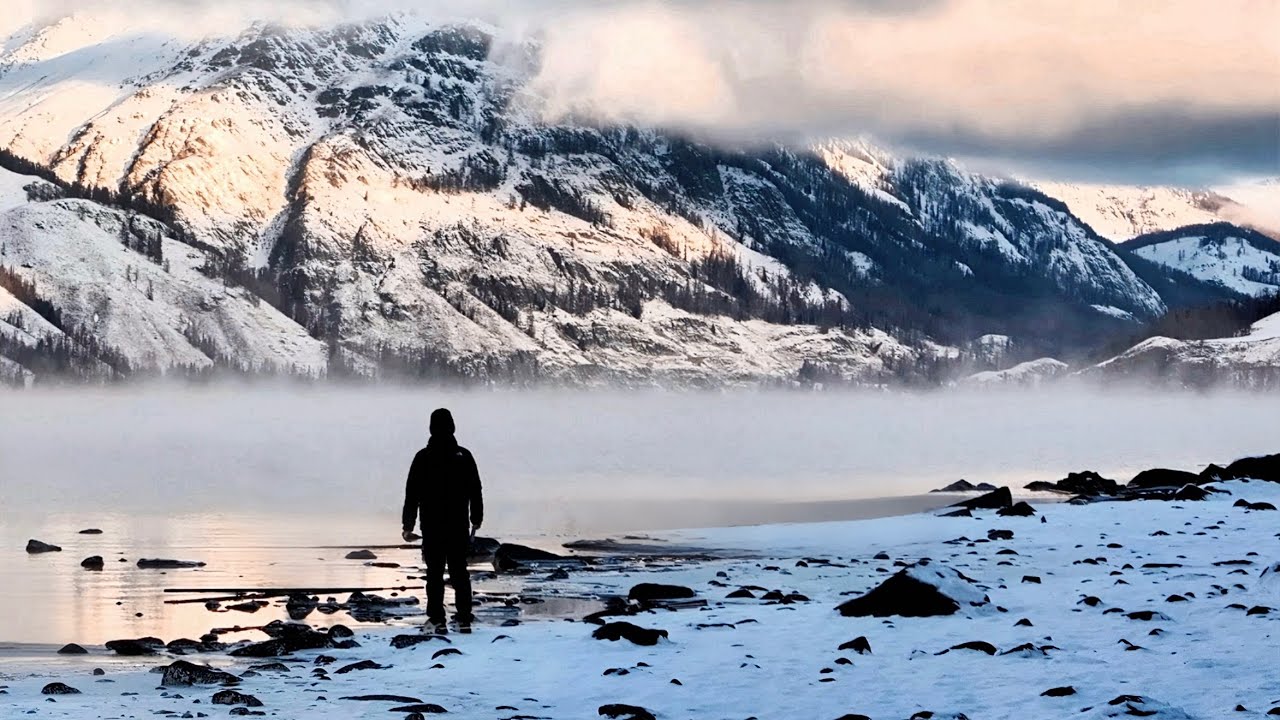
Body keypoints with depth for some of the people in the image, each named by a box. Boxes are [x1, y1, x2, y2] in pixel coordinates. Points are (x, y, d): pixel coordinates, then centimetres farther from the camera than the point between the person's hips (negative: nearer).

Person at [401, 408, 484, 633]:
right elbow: (475, 492, 5)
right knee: (460, 572, 9)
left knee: (435, 573, 3)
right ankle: (464, 619, 6)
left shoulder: (423, 457, -7)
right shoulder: (463, 456, -1)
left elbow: (412, 494, -5)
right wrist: (476, 520, 16)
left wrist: (408, 525, 1)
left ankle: (437, 619, 1)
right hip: (459, 526, 2)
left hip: (432, 526, -2)